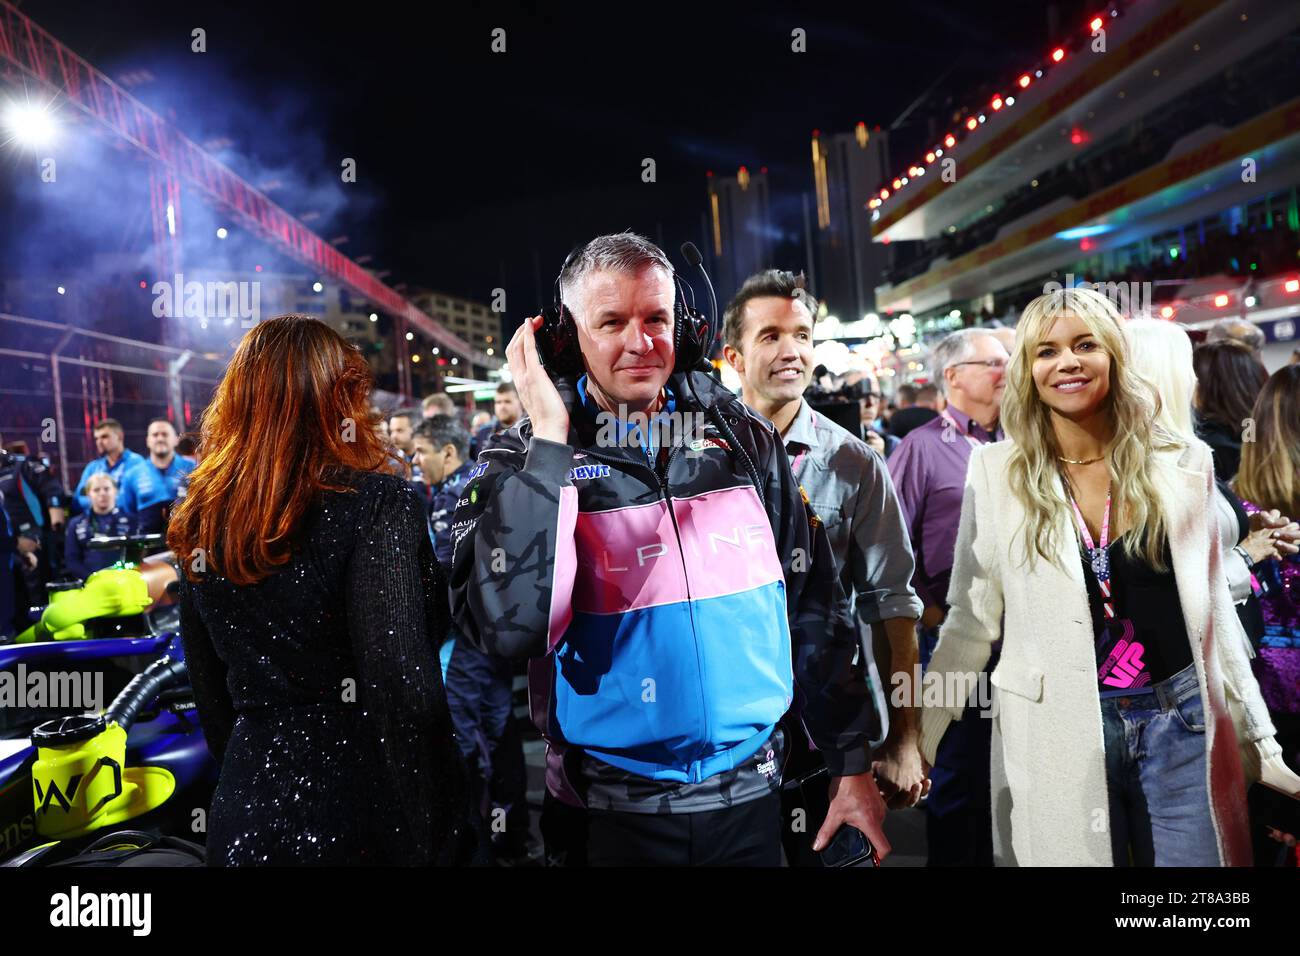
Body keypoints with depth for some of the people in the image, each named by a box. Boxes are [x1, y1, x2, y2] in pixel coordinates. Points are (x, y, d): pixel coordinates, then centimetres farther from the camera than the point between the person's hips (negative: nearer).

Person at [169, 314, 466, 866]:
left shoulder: (199, 518, 2)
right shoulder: (375, 502, -16)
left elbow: (209, 687, 10)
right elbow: (401, 682, -21)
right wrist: (425, 840, -12)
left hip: (243, 813, 5)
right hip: (356, 815, -4)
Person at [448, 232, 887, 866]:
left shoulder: (745, 440, -1)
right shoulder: (524, 462, -8)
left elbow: (814, 606, 4)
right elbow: (507, 627, -23)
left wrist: (852, 764, 5)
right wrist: (550, 442, -25)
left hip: (751, 793, 3)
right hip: (615, 811, -2)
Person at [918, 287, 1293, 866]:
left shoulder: (1183, 465, 0)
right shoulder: (997, 473, -5)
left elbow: (1212, 608, 9)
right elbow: (972, 619, -1)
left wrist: (1260, 731, 11)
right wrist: (918, 737, -4)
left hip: (1179, 720, 2)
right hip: (1057, 731, -1)